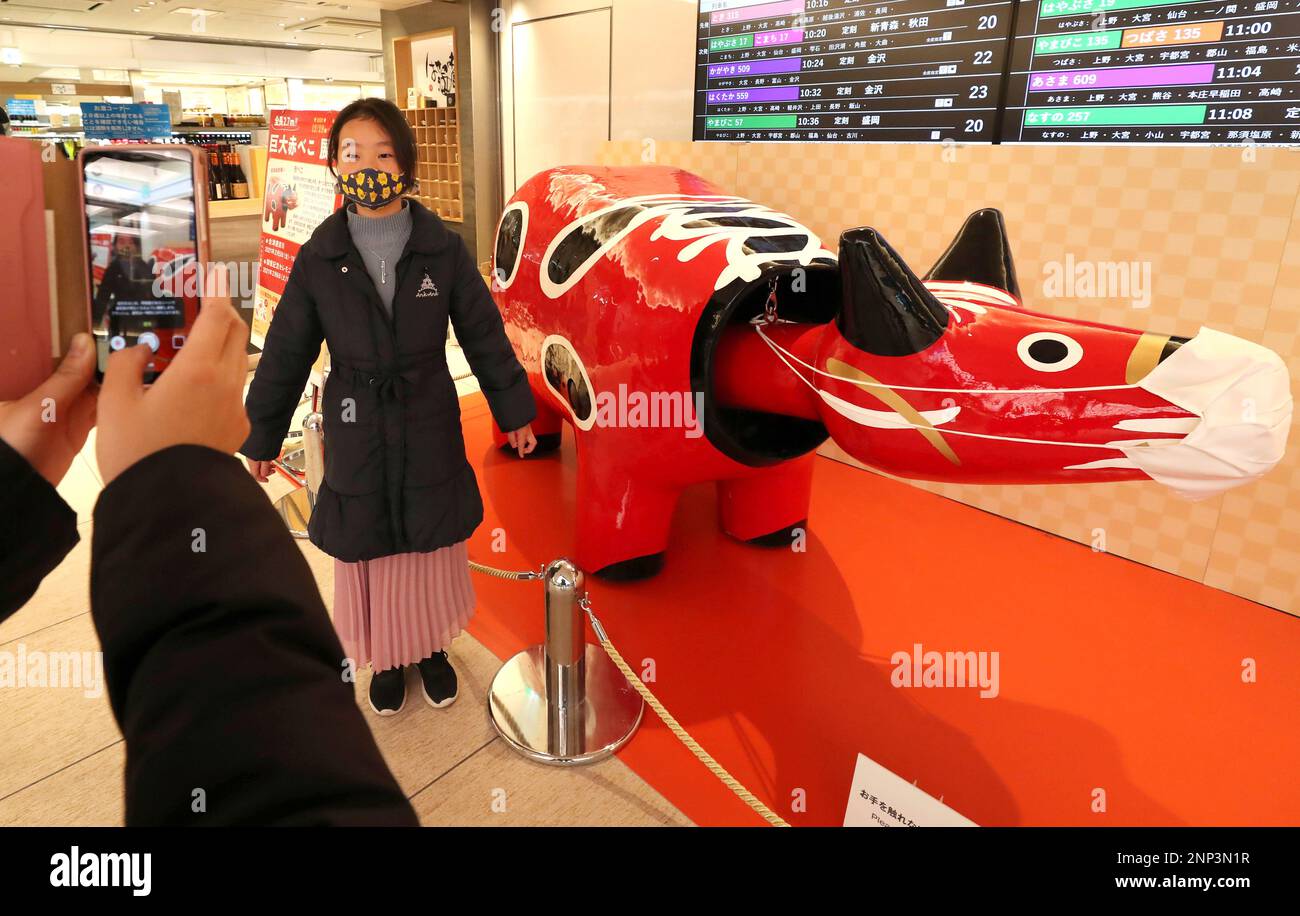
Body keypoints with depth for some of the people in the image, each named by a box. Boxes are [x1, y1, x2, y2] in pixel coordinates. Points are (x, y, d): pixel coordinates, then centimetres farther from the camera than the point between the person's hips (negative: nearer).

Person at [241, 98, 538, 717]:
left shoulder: (443, 249, -6)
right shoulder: (320, 256, -5)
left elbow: (484, 336, 2)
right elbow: (286, 352, 3)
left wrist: (514, 410, 6)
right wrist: (262, 434, 9)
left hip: (430, 432, 0)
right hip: (356, 436, 1)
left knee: (433, 552, 13)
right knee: (369, 556, 13)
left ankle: (432, 648, 38)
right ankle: (386, 658, 37)